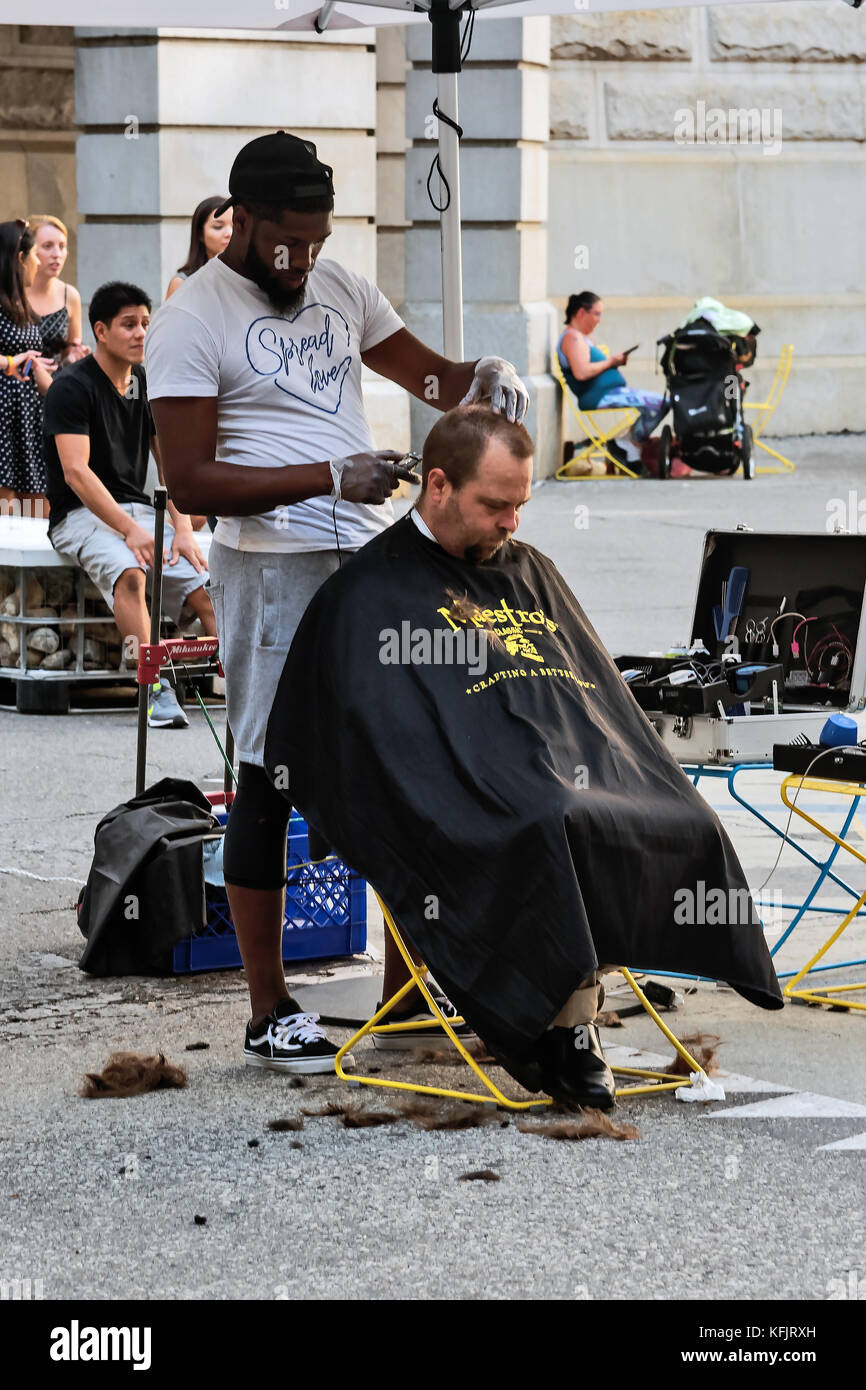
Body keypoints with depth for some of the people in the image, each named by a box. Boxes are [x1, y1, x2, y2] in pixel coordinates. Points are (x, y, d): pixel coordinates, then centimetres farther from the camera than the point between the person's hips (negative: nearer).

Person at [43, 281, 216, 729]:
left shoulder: (149, 386, 11)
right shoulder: (73, 388, -11)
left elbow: (170, 464, 11)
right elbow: (76, 473, -20)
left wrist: (183, 530, -5)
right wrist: (130, 530, -30)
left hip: (137, 508, 6)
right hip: (81, 515, -6)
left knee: (209, 586, -14)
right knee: (129, 571, -36)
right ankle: (155, 690, -40)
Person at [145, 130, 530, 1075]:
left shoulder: (338, 288, 12)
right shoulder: (191, 323, -8)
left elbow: (424, 371, 22)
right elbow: (190, 482, -14)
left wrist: (482, 378, -2)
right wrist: (330, 477, -22)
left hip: (376, 555, 7)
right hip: (273, 568, -7)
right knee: (269, 777, -3)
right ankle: (269, 1016, 3)